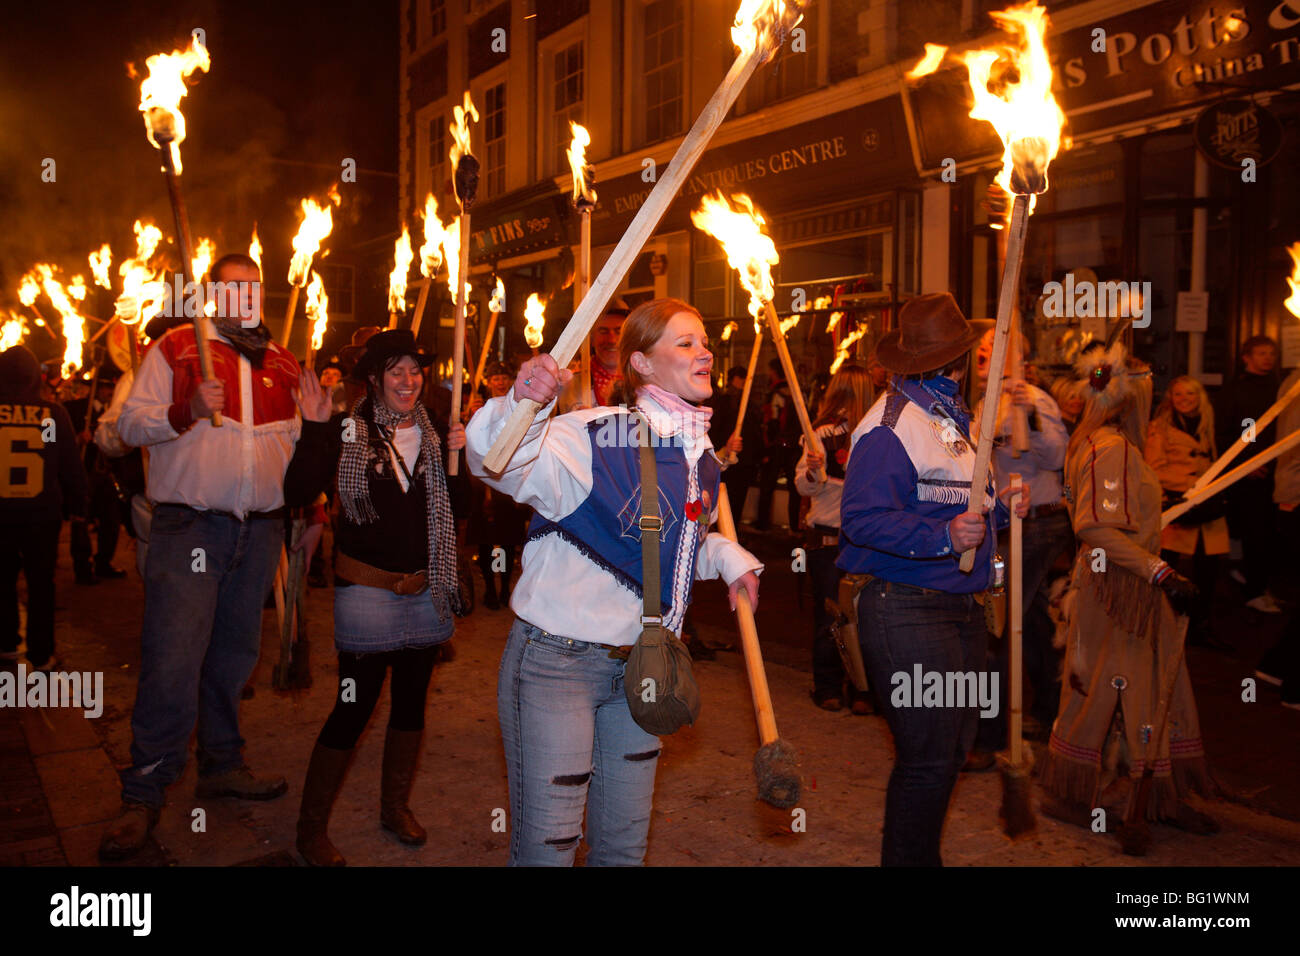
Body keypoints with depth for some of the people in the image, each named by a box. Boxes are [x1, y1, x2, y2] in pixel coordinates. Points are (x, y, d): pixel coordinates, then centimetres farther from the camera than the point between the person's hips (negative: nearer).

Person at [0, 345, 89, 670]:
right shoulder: (53, 413, -8)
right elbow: (72, 465, -3)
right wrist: (78, 506, 7)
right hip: (41, 512, -1)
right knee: (41, 583, 6)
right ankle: (41, 656, 8)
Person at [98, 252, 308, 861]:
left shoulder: (282, 364, 14)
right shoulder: (176, 348, 1)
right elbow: (131, 424, -3)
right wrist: (187, 411, -19)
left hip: (259, 530, 5)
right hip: (189, 528, -5)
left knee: (235, 653, 14)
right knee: (172, 660, -8)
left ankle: (222, 765, 29)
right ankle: (144, 794, 5)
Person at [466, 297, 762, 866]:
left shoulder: (702, 457, 5)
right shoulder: (590, 437, -18)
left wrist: (730, 558, 4)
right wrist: (521, 404, -50)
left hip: (638, 666, 7)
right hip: (556, 663, -7)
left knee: (625, 843, 20)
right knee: (546, 845, 5)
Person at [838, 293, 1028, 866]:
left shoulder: (955, 419, 19)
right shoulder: (891, 423, -13)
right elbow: (861, 519, -22)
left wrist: (1000, 507, 6)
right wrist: (942, 535, -30)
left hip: (962, 610, 10)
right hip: (909, 613, -10)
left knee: (951, 748, 16)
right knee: (928, 758, -5)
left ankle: (922, 854, 32)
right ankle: (908, 858, 13)